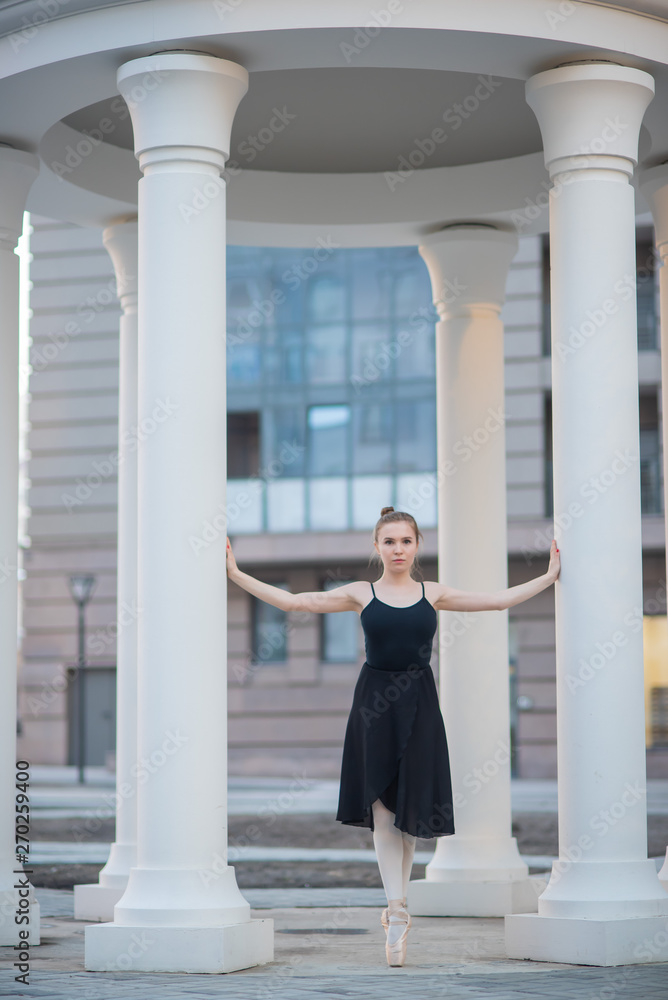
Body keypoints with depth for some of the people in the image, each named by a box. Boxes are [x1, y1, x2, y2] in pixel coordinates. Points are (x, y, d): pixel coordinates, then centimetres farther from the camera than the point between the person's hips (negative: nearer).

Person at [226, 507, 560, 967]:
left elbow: (501, 599, 12)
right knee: (381, 804, -6)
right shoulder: (360, 594, 5)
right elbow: (294, 601, 5)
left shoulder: (434, 594, 8)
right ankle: (398, 911, -7)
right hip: (375, 700, -1)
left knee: (411, 807, 3)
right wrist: (237, 575, 1)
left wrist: (550, 577, 10)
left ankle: (395, 909, 16)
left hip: (418, 704, 1)